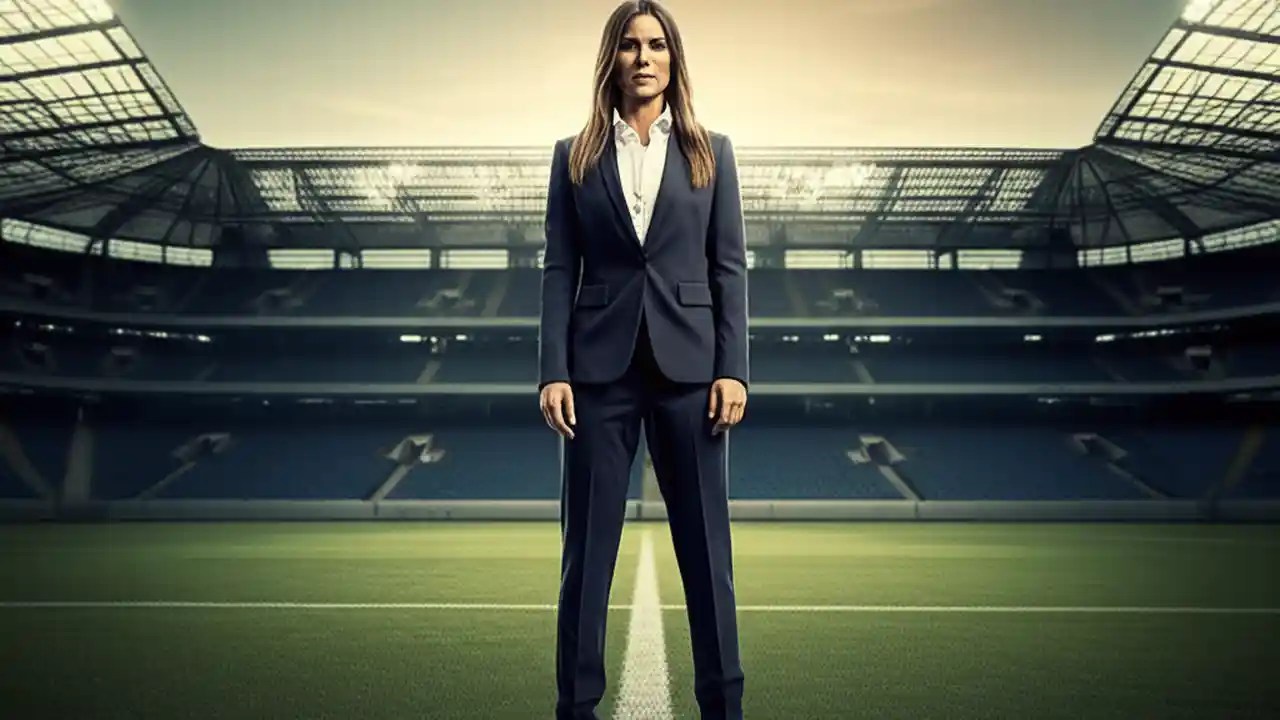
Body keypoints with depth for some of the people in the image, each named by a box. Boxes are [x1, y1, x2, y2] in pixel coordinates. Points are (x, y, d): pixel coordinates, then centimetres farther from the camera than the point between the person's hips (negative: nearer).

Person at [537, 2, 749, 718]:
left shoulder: (711, 152, 8)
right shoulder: (575, 155, 8)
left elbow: (731, 267, 4)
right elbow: (559, 270, 3)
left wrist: (733, 369, -5)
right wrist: (553, 372, -6)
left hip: (688, 364, 0)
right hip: (600, 366, 0)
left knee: (706, 544, 6)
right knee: (588, 546, 6)